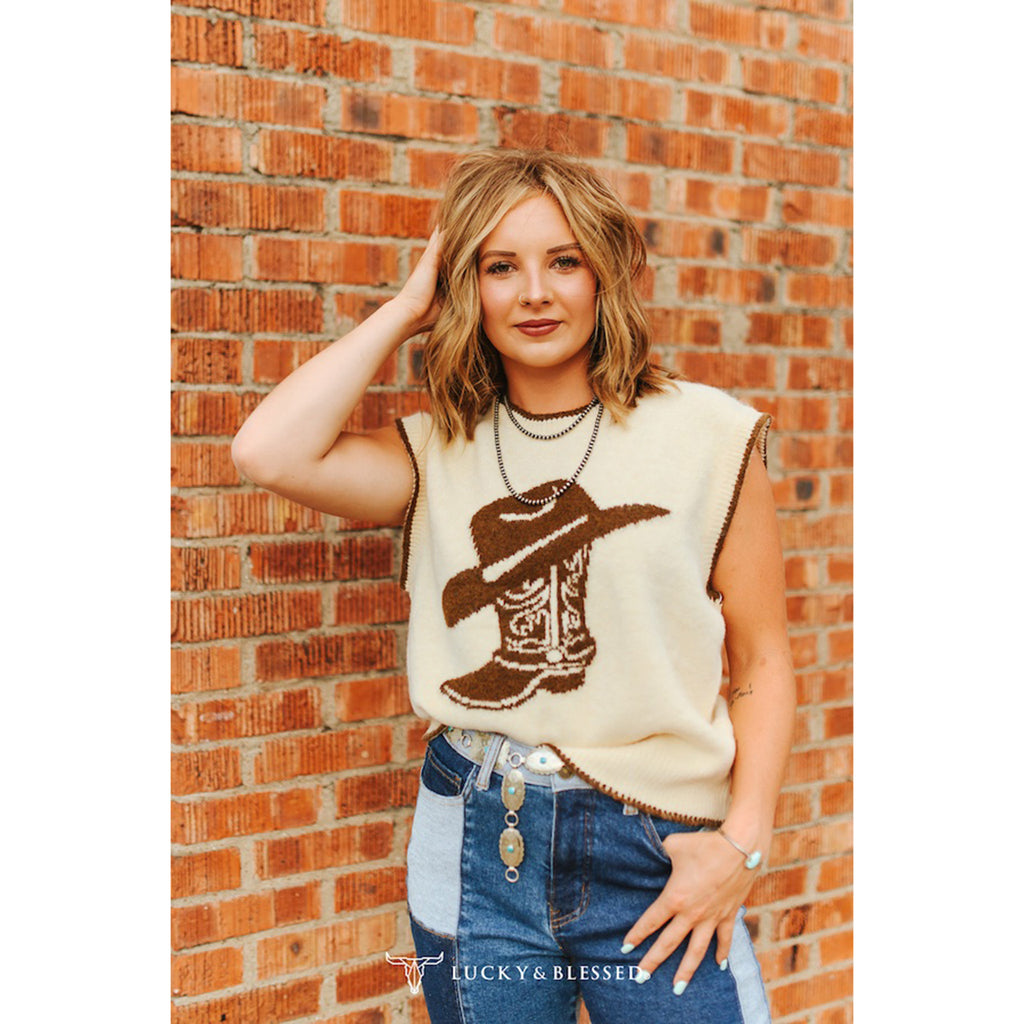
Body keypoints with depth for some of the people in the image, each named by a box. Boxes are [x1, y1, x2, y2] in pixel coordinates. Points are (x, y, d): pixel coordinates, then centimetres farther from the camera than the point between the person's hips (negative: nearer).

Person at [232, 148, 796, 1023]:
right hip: (477, 851, 2)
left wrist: (742, 844, -9)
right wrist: (406, 309, -4)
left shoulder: (708, 435, -2)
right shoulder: (441, 453, 3)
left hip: (656, 855, -1)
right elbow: (271, 453, -14)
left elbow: (762, 658, 1)